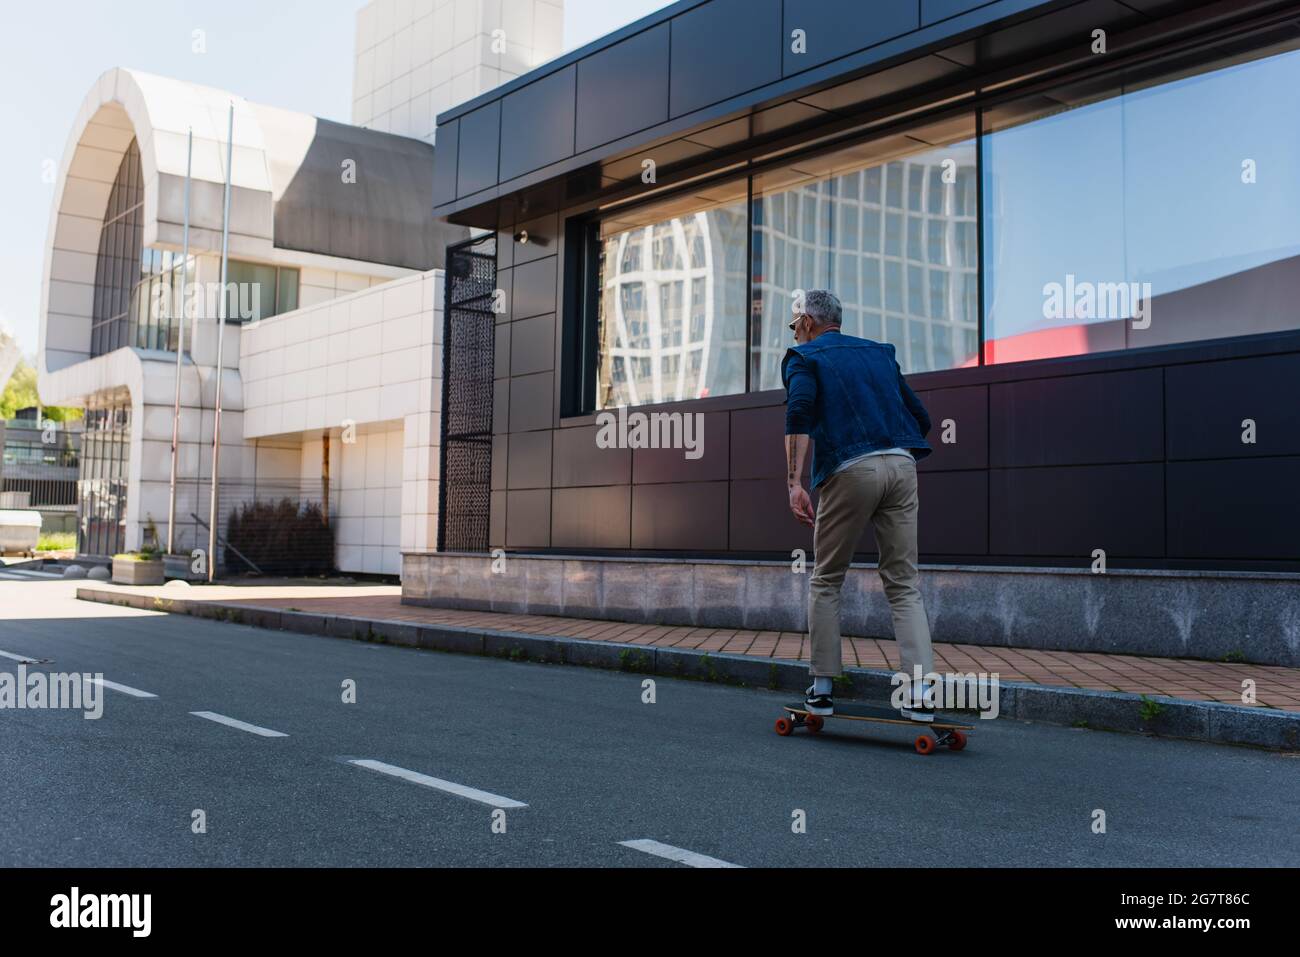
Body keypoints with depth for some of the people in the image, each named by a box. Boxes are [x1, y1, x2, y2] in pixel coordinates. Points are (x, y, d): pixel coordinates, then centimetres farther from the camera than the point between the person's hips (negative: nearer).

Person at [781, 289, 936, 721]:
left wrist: (794, 483, -19)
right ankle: (920, 692, -3)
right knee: (904, 584, 8)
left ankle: (822, 689, 13)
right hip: (902, 465, 4)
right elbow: (920, 417, 21)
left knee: (825, 582, 11)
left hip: (850, 471, -4)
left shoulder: (803, 357, 8)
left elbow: (799, 413, -12)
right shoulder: (879, 353, 24)